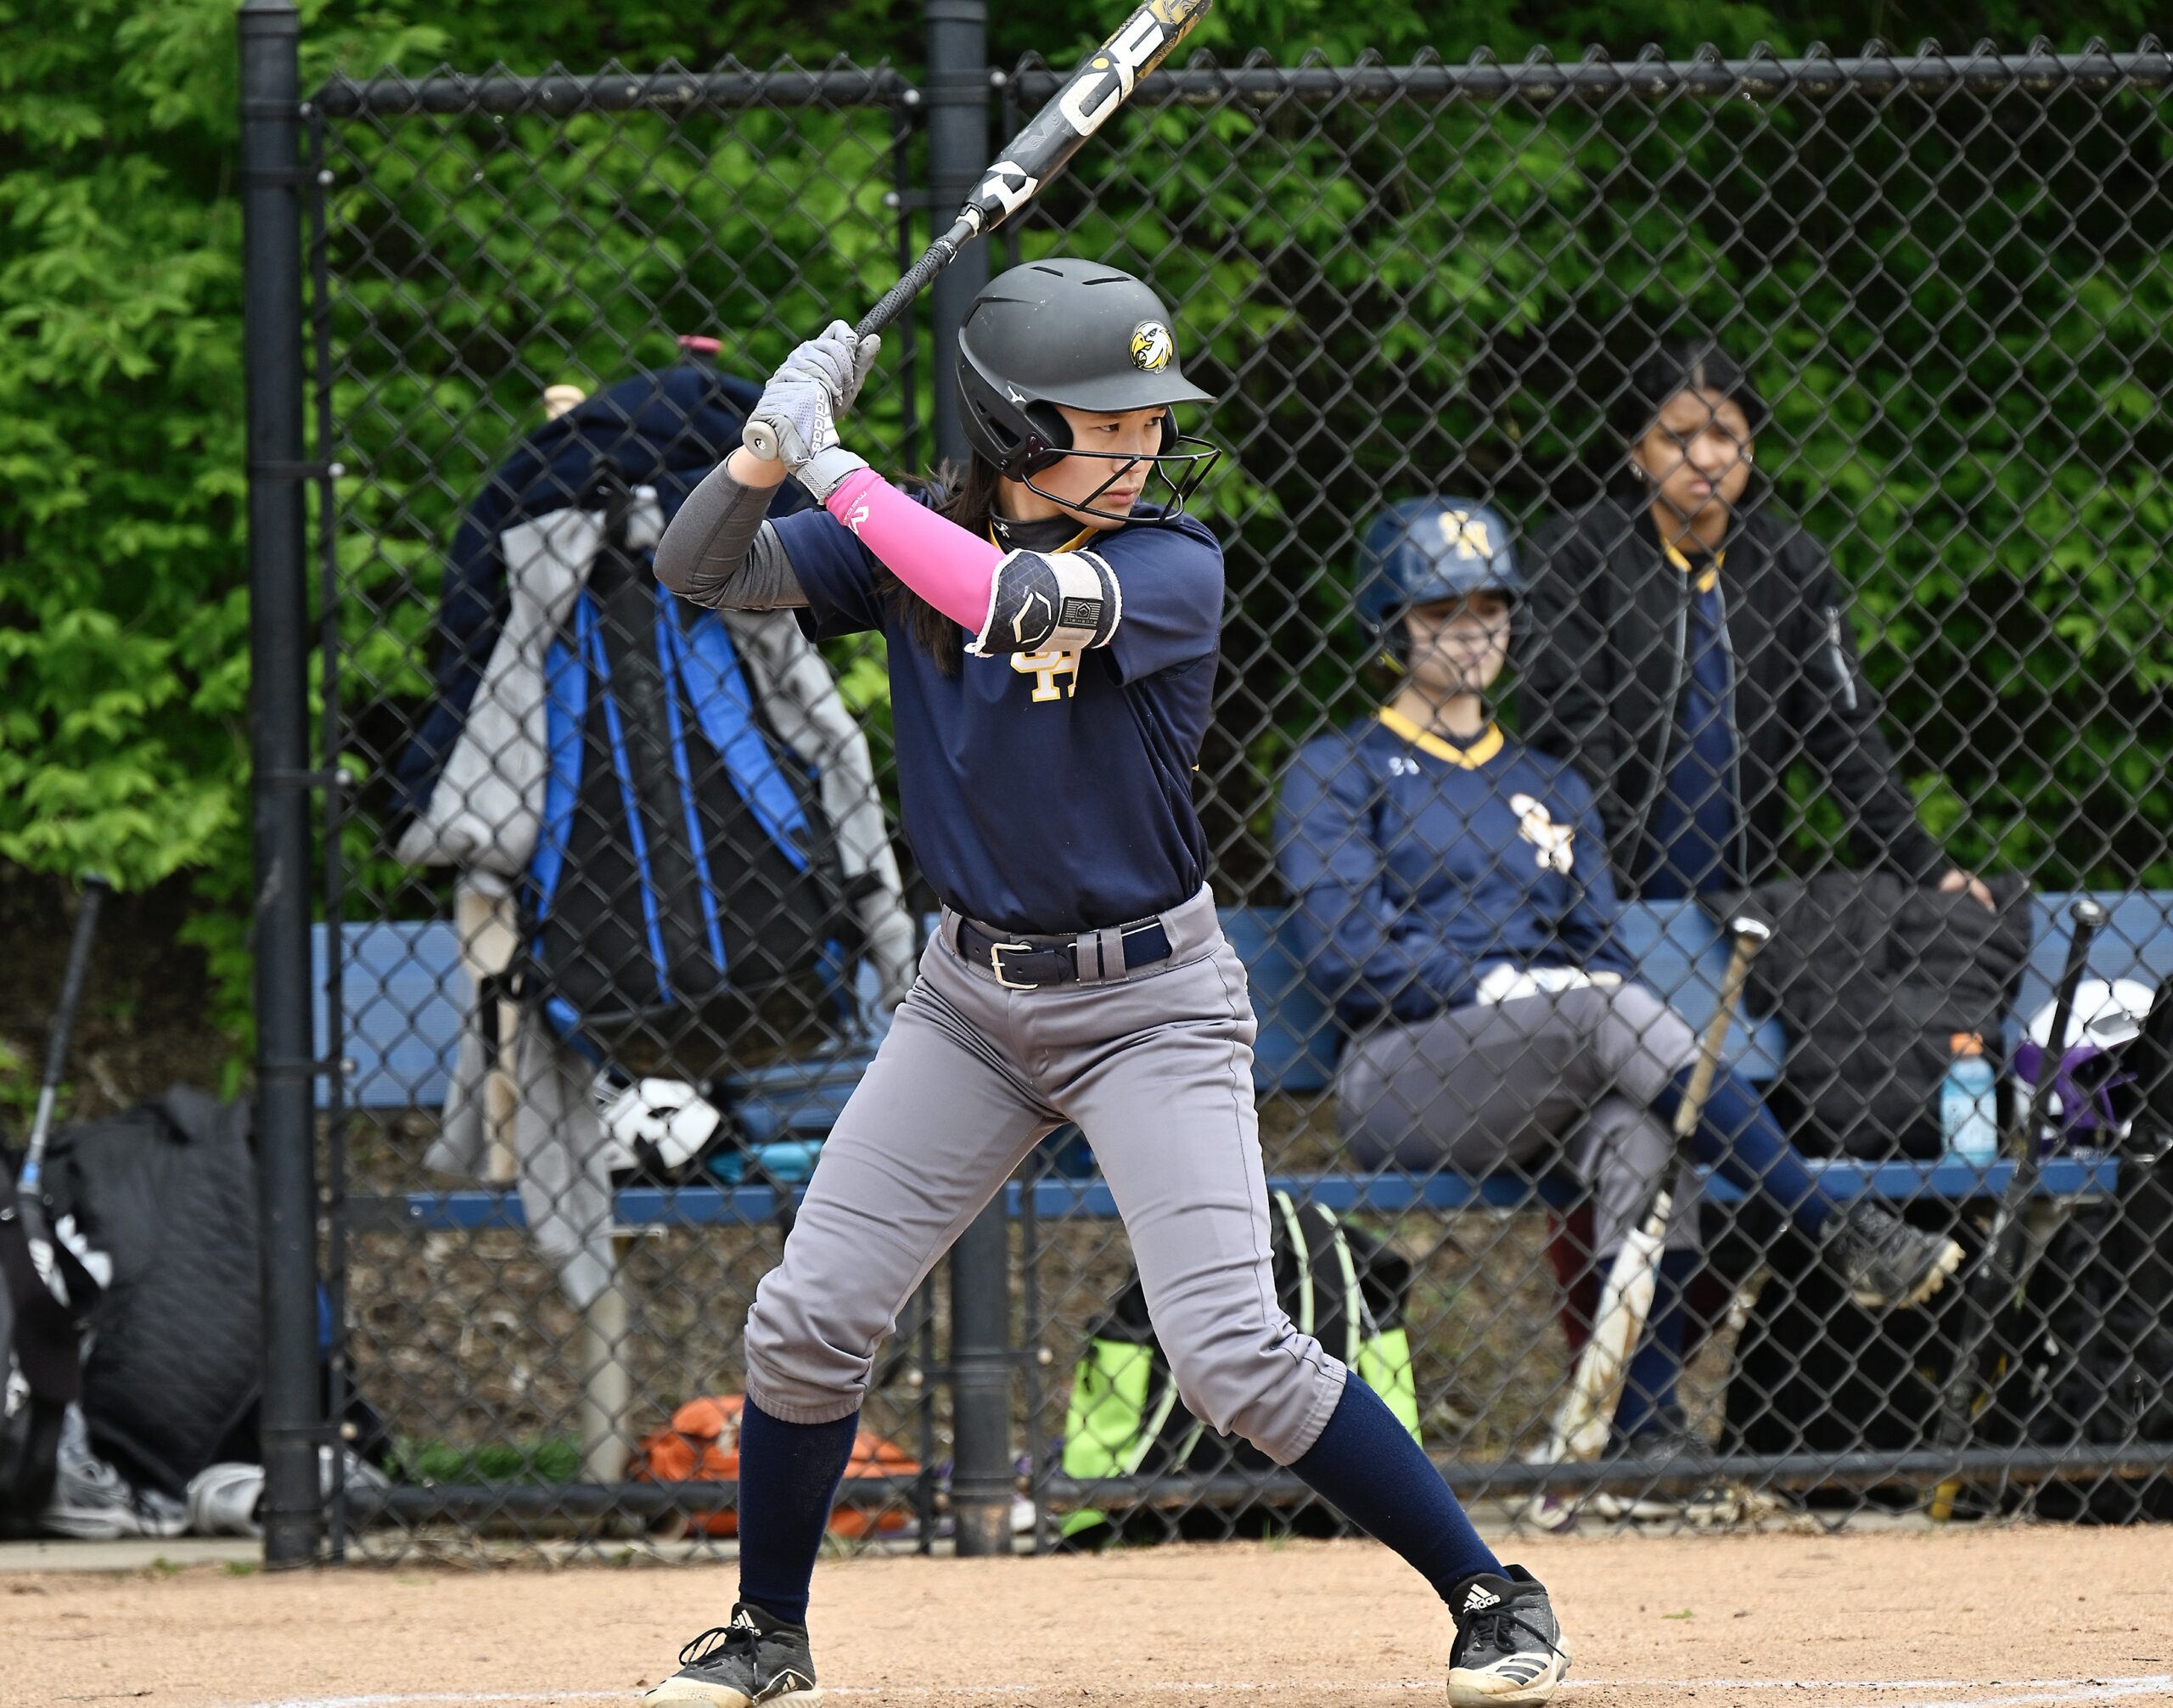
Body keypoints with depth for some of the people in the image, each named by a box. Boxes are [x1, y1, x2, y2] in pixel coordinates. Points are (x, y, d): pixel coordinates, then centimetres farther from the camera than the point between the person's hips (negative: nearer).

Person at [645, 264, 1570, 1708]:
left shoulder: (1173, 564, -15)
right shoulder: (916, 538, -1)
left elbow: (1023, 602, -33)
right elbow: (700, 569, -3)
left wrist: (835, 467, -28)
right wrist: (777, 441, -21)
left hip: (1153, 1002, -4)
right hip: (973, 994, 5)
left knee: (1237, 1357, -15)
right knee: (807, 1321, 2)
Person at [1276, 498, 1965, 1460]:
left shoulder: (1550, 789, 26)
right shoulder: (1338, 771, 10)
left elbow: (1596, 945, 17)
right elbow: (1341, 952, -5)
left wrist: (1602, 989, -8)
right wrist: (1491, 983, -16)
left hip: (1533, 1104, 4)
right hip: (1396, 1076, -4)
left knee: (1643, 1134, -32)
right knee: (1604, 1011, -32)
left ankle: (1646, 1435, -42)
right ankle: (1837, 1233, -38)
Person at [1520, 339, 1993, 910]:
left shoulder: (1792, 560, 5)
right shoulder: (1577, 552, -3)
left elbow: (1844, 724, 4)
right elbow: (1569, 723, -8)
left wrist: (1921, 865, -5)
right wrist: (1600, 874, -19)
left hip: (1744, 888, 2)